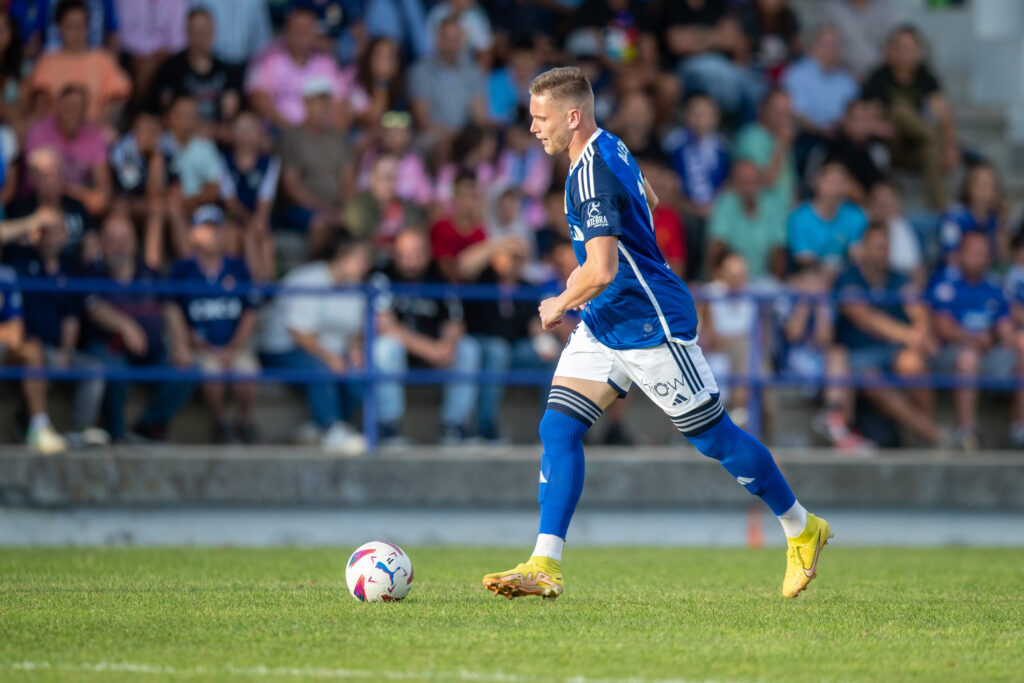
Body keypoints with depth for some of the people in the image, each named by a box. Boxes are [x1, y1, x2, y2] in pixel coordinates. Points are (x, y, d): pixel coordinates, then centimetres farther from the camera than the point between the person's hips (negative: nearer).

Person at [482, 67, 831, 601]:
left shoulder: (590, 176, -24)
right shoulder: (609, 147, 7)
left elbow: (601, 272, -32)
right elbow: (647, 202, 27)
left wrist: (559, 306, -12)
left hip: (651, 325, -10)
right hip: (604, 325, 10)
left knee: (713, 437, 2)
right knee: (558, 427, -3)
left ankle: (802, 530, 20)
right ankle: (545, 566, -7)